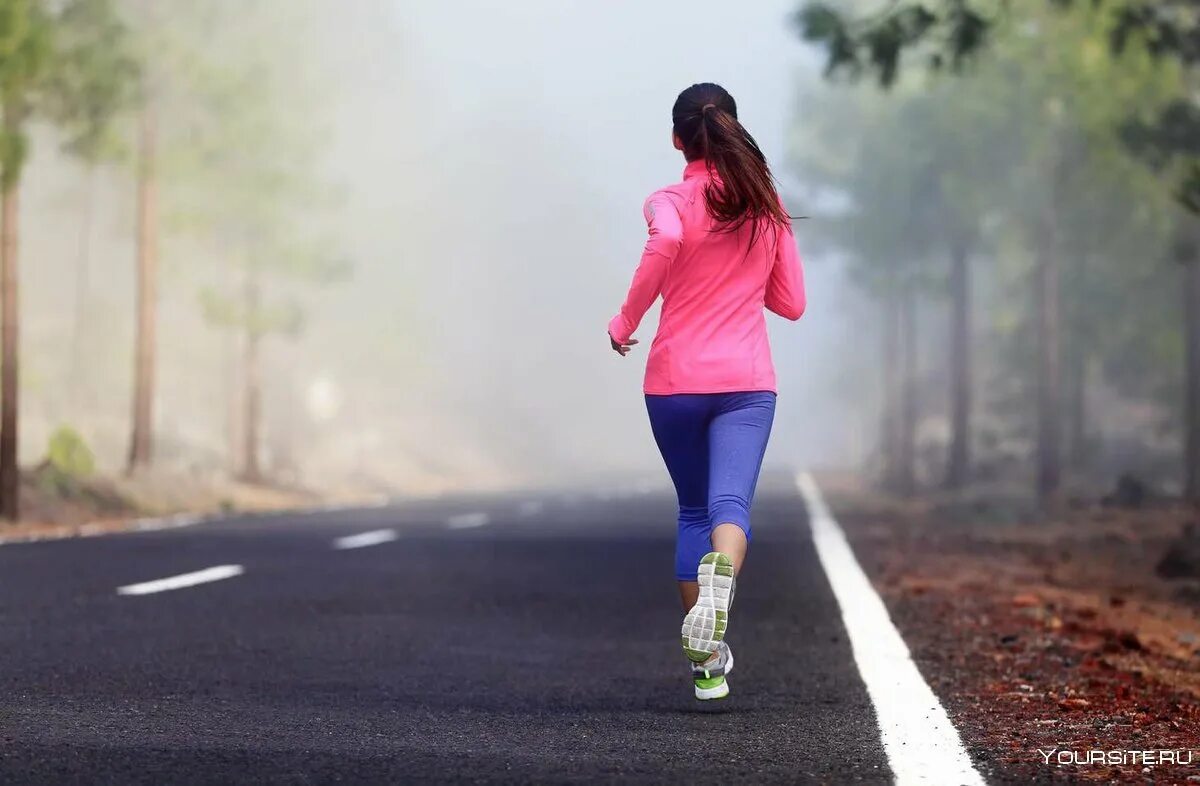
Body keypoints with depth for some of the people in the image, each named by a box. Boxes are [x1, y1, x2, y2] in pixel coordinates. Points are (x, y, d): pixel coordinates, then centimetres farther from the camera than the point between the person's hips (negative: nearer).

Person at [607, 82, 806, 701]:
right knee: (730, 502, -13)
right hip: (748, 383, 1)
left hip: (674, 382, -1)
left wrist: (625, 320, -16)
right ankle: (721, 574, -49)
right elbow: (791, 303, 14)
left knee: (693, 512, 14)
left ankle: (706, 660, 17)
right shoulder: (768, 208, 8)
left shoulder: (671, 202, -3)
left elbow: (664, 243, -28)